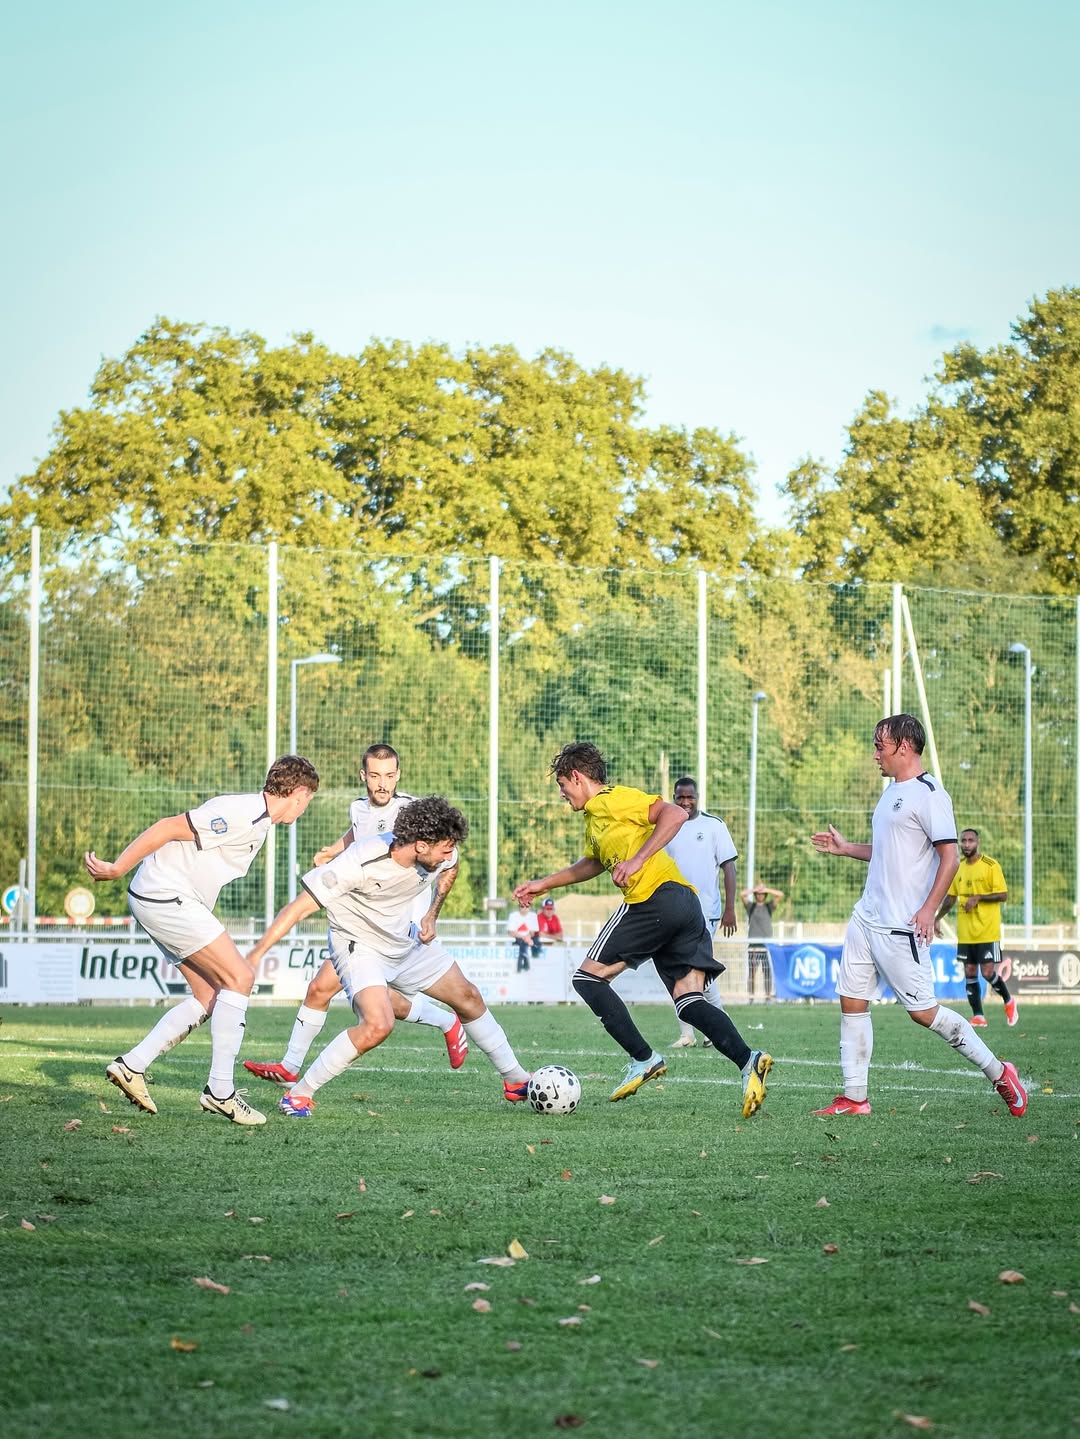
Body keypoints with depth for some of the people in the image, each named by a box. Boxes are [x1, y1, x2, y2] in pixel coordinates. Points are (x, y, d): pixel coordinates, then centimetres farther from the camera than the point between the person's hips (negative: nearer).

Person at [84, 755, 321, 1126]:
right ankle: (220, 1091, -9)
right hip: (165, 897, -11)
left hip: (176, 901, 11)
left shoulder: (257, 820, 13)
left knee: (209, 997, 8)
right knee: (239, 977, -12)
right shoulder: (241, 815, -19)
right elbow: (168, 828, -20)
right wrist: (116, 869, -17)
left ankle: (132, 1066, 10)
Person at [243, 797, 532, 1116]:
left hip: (406, 941, 7)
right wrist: (255, 955, -34)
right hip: (359, 946, -7)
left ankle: (516, 1080, 31)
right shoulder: (361, 863, -35)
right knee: (378, 1025, -28)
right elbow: (299, 908, -32)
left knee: (468, 997, 11)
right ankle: (298, 1094, -15)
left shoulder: (439, 855, -16)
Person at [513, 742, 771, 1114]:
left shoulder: (614, 798, 0)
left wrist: (637, 860, -18)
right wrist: (544, 884, 51)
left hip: (655, 897, -9)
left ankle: (643, 1058, -8)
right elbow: (592, 863, 48)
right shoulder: (594, 818, 29)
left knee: (589, 977, 0)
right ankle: (747, 1060, -22)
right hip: (685, 904, 9)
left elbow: (674, 814, -13)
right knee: (689, 1002, 0)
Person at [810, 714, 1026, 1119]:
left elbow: (949, 857, -18)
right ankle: (854, 1098, 8)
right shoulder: (892, 791, 15)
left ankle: (998, 1073, 8)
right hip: (866, 916, 9)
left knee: (923, 1011, -5)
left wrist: (928, 910, -24)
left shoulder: (928, 793, -13)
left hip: (901, 926, -9)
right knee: (852, 1002, 4)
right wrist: (845, 848, 20)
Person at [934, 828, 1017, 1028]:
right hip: (965, 932, 5)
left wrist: (978, 897, -19)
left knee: (988, 973, -8)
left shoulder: (991, 866, -8)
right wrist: (937, 918, 13)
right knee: (970, 973, 3)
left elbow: (1003, 895, -11)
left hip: (987, 931, -5)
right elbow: (950, 897, 18)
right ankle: (978, 1017, 8)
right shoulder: (958, 867, 9)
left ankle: (1009, 1002, 17)